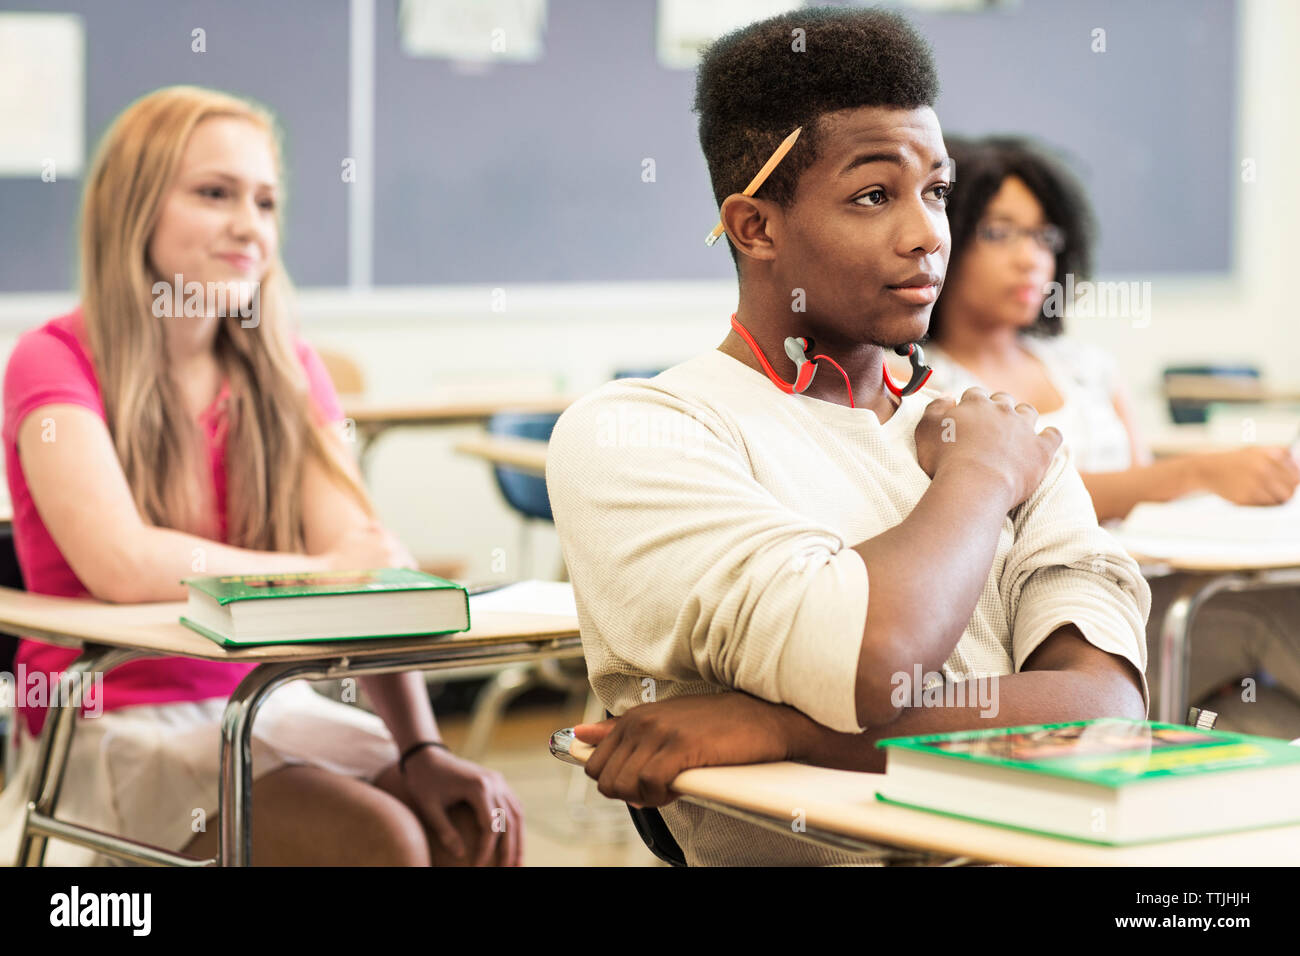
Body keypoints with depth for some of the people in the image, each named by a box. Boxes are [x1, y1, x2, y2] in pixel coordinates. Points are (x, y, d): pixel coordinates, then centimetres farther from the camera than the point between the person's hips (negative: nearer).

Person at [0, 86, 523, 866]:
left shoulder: (287, 371, 9)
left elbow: (370, 558, -6)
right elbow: (121, 564, -24)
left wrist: (420, 747, -20)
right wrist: (316, 569, -13)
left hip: (268, 705, 5)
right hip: (119, 730, -5)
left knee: (480, 818, -17)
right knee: (378, 842, -25)